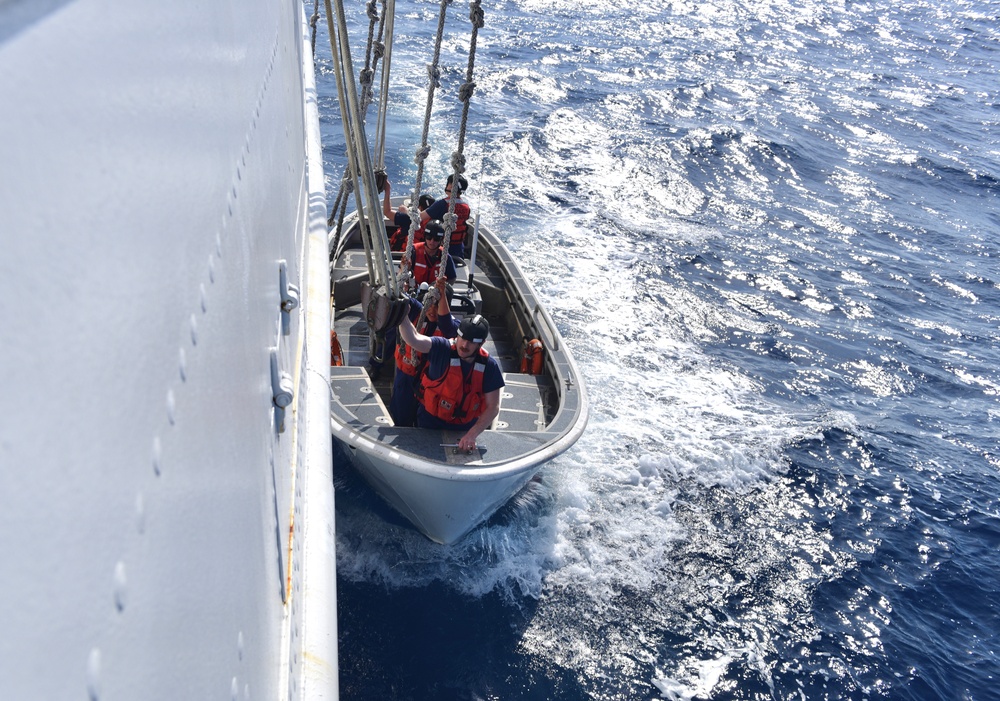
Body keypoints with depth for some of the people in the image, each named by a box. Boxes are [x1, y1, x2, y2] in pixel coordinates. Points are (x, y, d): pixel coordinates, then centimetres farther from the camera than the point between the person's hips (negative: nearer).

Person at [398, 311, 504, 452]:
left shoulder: (489, 366, -17)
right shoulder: (441, 349, -23)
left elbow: (493, 407, -16)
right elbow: (413, 338, -40)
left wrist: (471, 435, -26)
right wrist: (403, 315, -59)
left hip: (465, 427, 2)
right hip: (430, 421, -1)